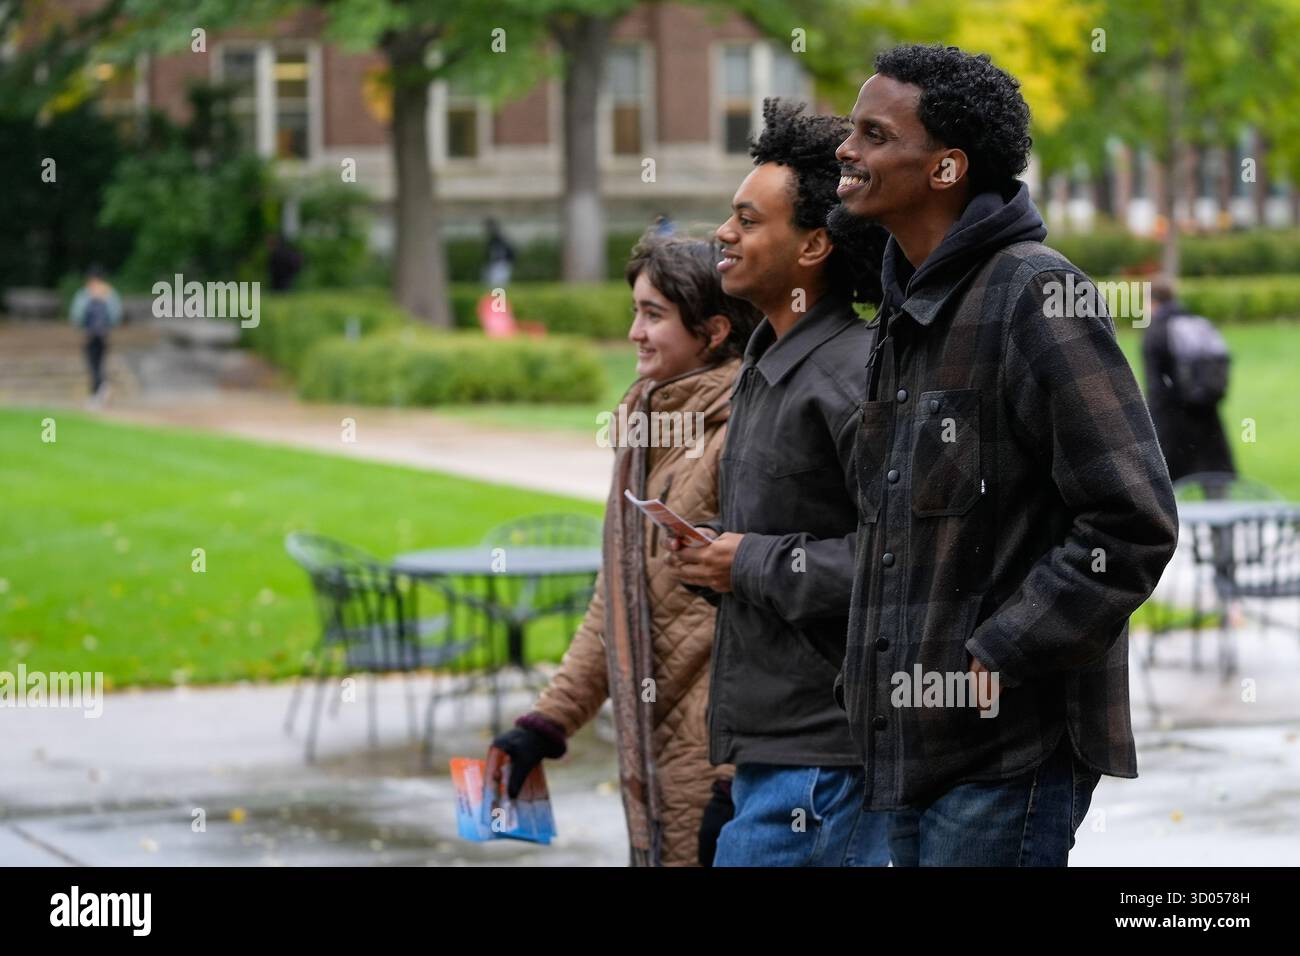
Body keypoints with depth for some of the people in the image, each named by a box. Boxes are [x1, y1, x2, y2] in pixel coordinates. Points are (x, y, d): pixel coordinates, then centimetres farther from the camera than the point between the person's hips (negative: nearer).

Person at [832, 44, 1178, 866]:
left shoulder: (1038, 296, -14)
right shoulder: (906, 311, 15)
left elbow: (1133, 524, -19)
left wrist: (995, 662, -17)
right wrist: (869, 672, 12)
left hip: (1009, 746, -9)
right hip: (915, 747, 9)